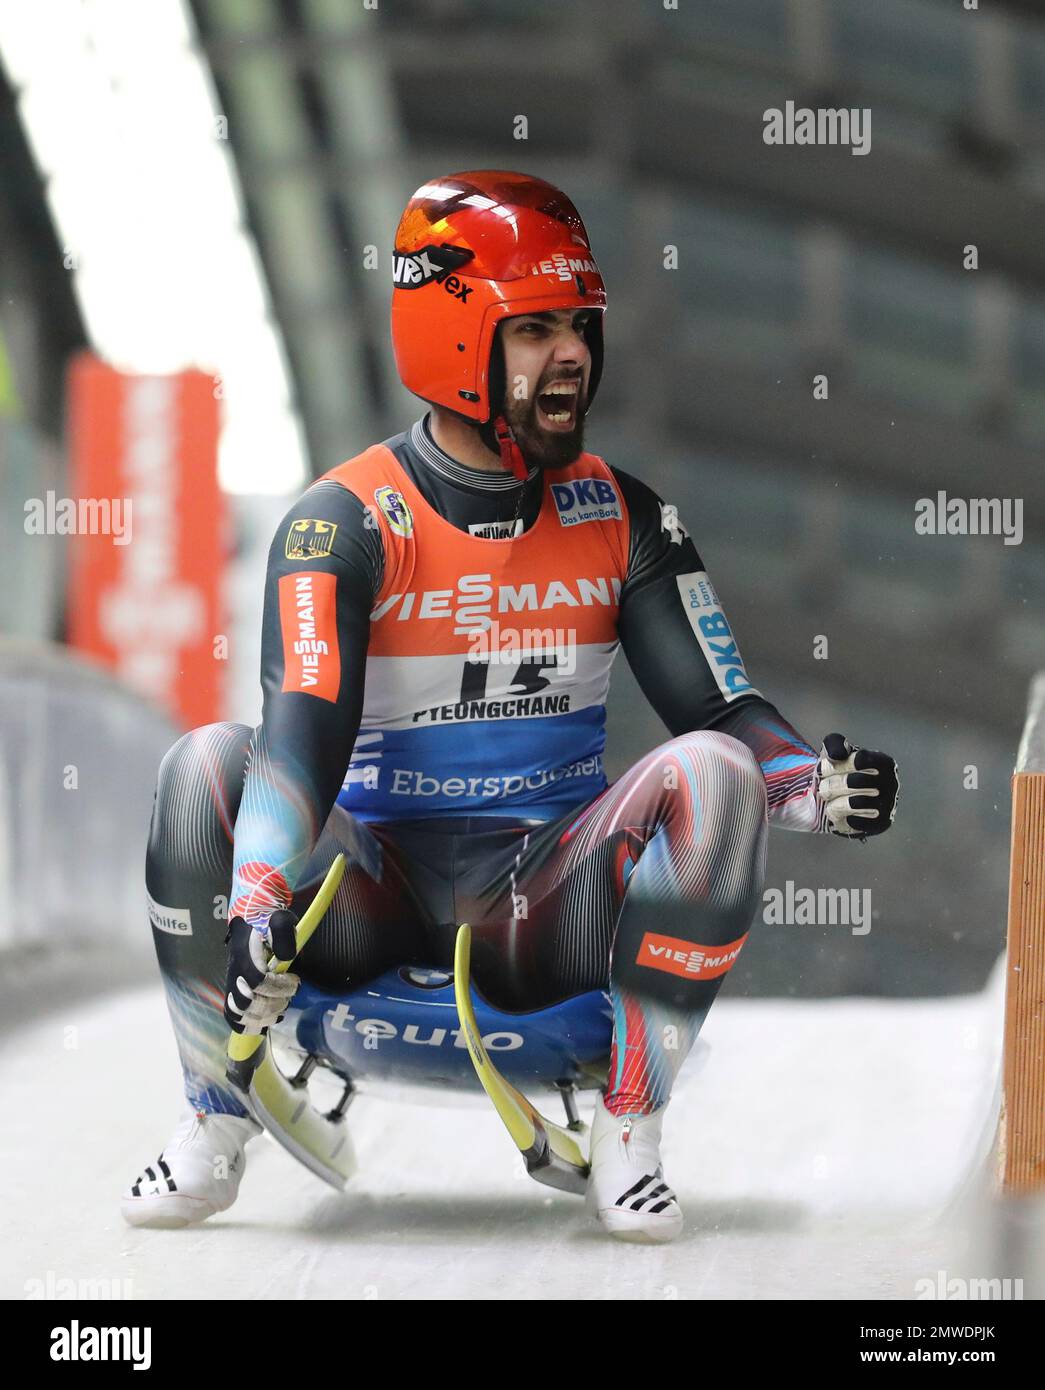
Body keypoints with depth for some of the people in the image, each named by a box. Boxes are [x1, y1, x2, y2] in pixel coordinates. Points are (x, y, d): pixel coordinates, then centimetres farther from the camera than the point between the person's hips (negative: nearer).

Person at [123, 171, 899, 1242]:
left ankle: (627, 1136, -16)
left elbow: (718, 709, 0)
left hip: (543, 908, 2)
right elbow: (304, 736, -22)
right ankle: (215, 1133, -12)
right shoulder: (343, 521, -9)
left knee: (709, 774, -24)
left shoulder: (619, 518, 3)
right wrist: (257, 911, -38)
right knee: (206, 766, -28)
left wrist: (818, 785, -22)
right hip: (368, 902, -2)